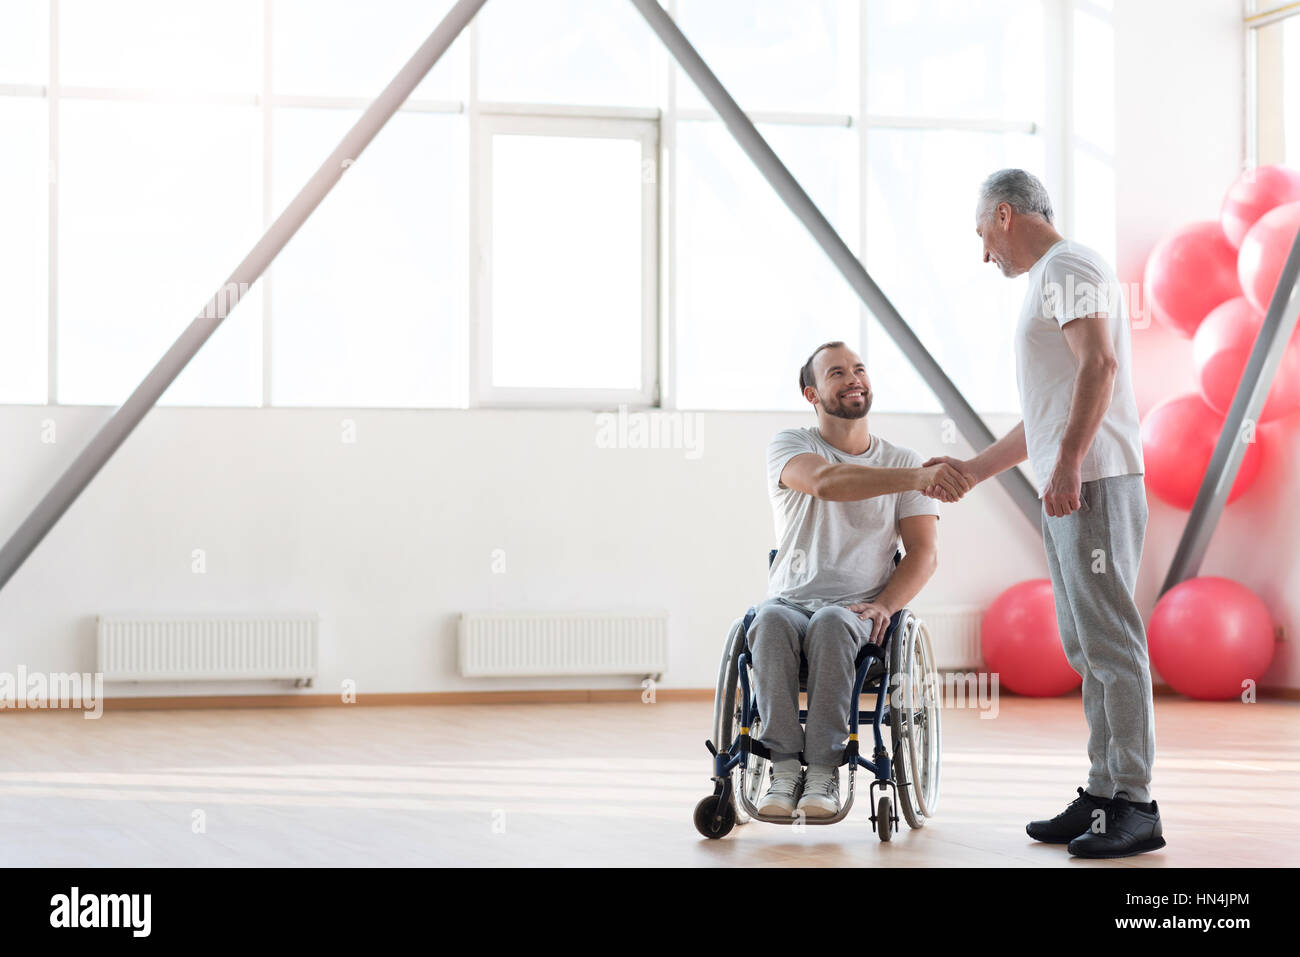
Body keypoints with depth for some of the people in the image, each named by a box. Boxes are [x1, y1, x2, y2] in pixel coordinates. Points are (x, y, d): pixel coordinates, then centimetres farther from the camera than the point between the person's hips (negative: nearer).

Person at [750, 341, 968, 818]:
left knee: (831, 624, -37)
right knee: (770, 622, -37)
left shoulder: (903, 461, 12)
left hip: (858, 608, 0)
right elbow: (826, 482, -20)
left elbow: (924, 552, 6)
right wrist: (919, 477, -33)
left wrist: (883, 605, -14)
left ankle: (825, 772, -34)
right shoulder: (789, 446, 5)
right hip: (791, 598, 0)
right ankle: (785, 768, -32)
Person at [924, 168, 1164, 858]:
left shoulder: (1067, 267, -4)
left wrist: (1068, 463, -27)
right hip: (1066, 492, 10)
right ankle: (1103, 794, 12)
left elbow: (1099, 363, -20)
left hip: (1093, 484, -10)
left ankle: (1134, 805, -11)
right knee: (1087, 648, 9)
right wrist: (972, 470, 34)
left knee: (1109, 640, -11)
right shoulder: (1049, 281, 27)